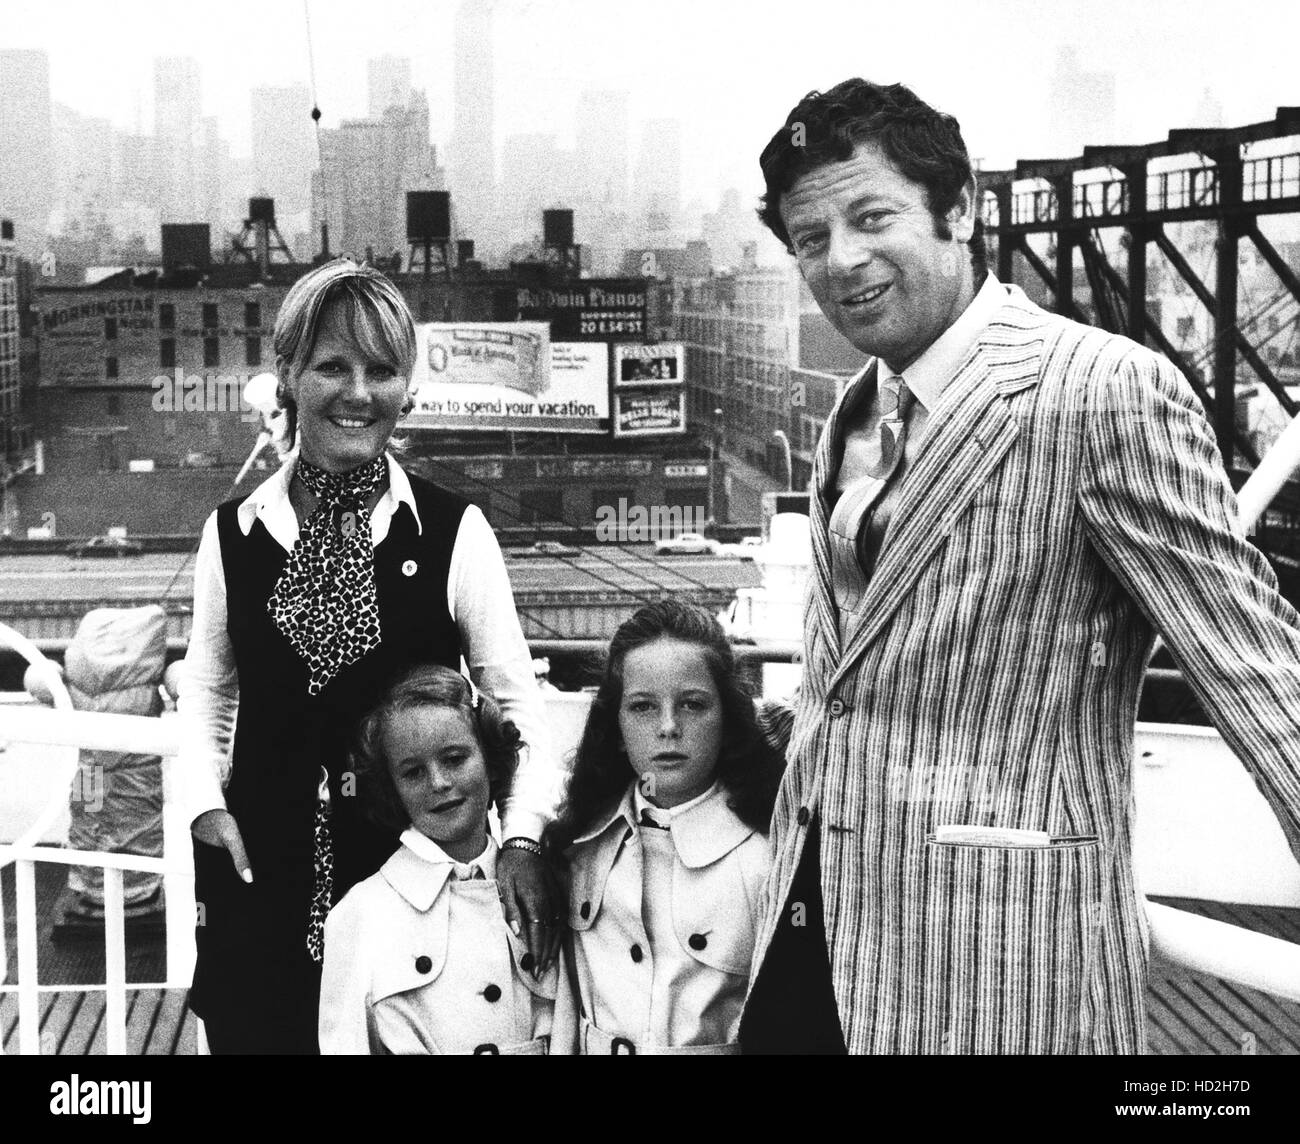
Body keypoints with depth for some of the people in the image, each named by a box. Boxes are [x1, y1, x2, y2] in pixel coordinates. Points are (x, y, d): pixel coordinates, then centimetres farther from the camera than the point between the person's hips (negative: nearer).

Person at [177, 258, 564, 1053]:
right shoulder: (234, 534, 3)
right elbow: (208, 690, 14)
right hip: (263, 871, 2)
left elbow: (517, 699, -4)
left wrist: (523, 834, -17)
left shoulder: (455, 533, -5)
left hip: (417, 860, -2)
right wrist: (204, 799, -2)